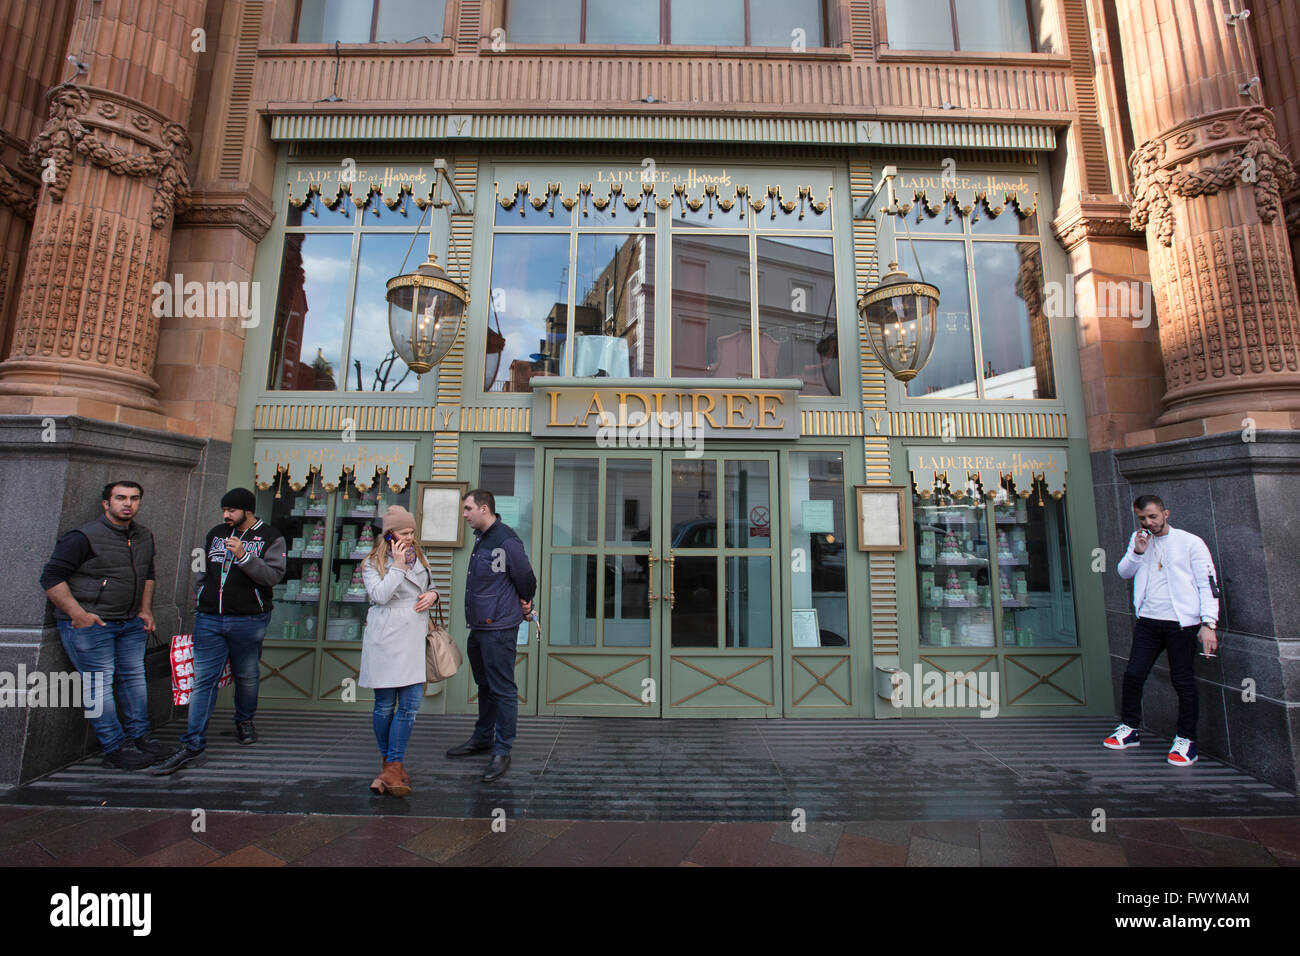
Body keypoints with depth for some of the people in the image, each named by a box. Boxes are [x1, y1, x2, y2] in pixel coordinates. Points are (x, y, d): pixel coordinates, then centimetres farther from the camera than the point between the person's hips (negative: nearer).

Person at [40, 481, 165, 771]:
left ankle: (139, 736, 24)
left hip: (130, 622, 7)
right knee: (100, 683, -3)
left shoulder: (144, 536, 8)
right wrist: (77, 613, -18)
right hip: (88, 624, -6)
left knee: (134, 676, 12)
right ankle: (115, 749, 5)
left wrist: (146, 610, 15)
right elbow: (51, 577, -12)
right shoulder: (84, 537, -13)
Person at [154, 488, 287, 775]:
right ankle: (192, 748, 6)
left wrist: (243, 556, -25)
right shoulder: (215, 534, 12)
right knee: (203, 680, 1)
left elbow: (273, 576, -15)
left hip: (248, 621, -3)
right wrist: (203, 603, 15)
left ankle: (244, 721, 35)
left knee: (247, 676, 11)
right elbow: (203, 572, 22)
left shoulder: (270, 537, -4)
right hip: (209, 620, 4)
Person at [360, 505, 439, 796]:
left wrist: (433, 594, 3)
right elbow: (379, 595, -14)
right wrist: (398, 565, -15)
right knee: (385, 705, 7)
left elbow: (430, 585, 26)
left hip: (414, 640, 4)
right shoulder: (373, 563, 1)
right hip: (385, 641, -3)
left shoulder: (419, 557, 14)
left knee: (410, 705, -3)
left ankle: (392, 767, 6)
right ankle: (388, 760, 26)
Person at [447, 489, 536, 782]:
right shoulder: (481, 539, 11)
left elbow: (526, 579, -14)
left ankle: (502, 752, 12)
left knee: (503, 690, 1)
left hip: (499, 629, -10)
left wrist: (524, 606, 3)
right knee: (485, 686, 22)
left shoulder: (506, 541, -19)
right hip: (479, 627, 10)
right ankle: (482, 738, 38)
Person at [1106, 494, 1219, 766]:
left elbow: (1208, 584, -5)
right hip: (1147, 621, 4)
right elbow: (1124, 572, 8)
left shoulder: (1190, 542, -3)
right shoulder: (1139, 539, 10)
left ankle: (1186, 740, 18)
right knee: (1133, 674, 4)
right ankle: (1130, 729, 18)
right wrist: (1137, 552, -9)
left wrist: (1209, 623, -12)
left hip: (1181, 622, -4)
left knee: (1182, 681, 3)